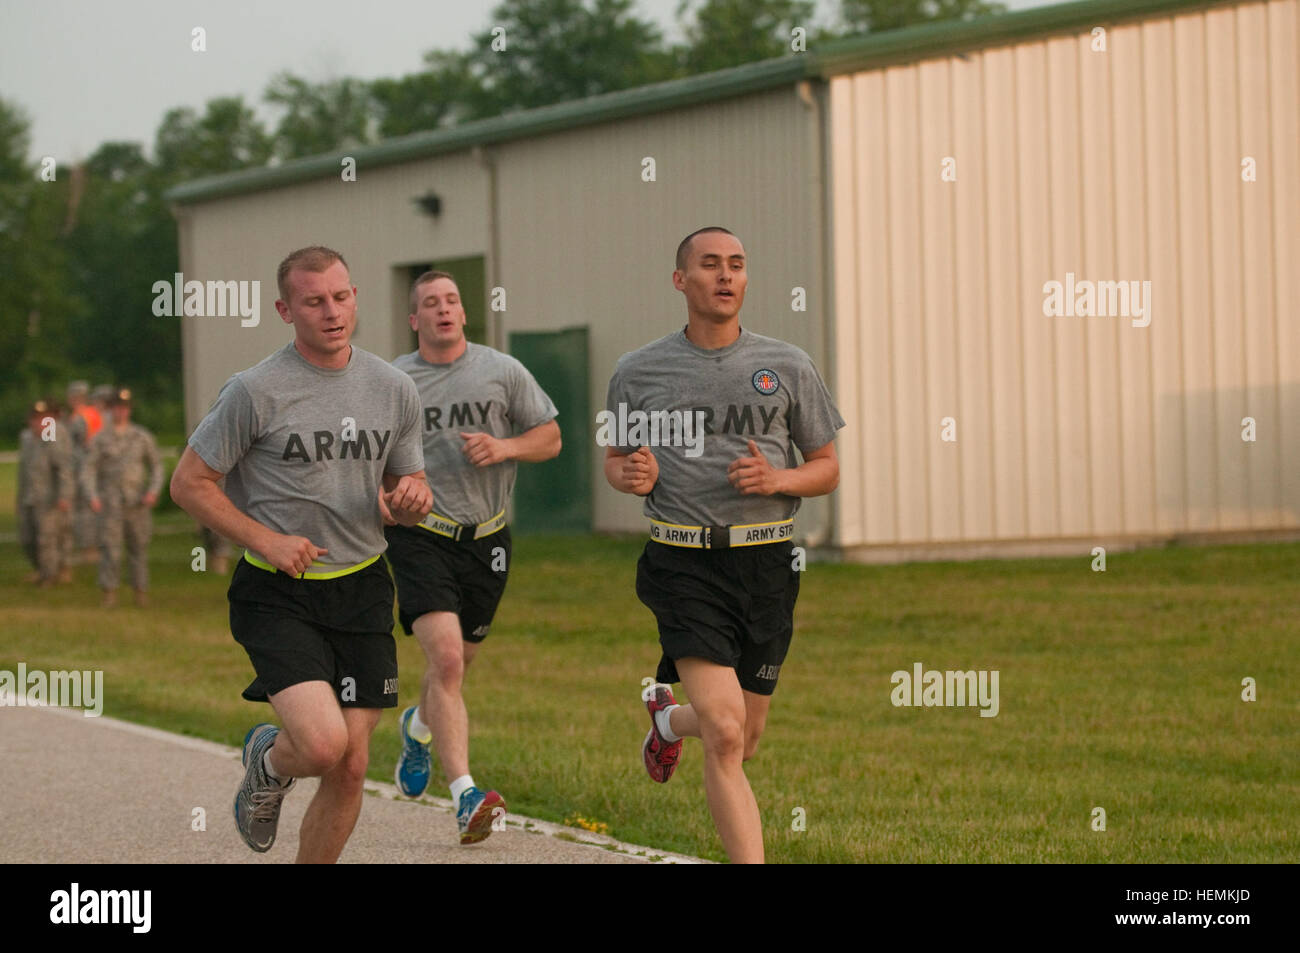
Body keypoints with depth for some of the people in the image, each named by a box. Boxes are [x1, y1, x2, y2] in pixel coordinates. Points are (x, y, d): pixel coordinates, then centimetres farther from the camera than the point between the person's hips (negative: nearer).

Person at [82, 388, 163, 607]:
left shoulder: (142, 436, 5)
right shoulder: (100, 439, 3)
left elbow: (156, 466, 9)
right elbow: (88, 471, 0)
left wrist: (153, 491, -8)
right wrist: (92, 497, -16)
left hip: (137, 501, 1)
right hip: (110, 502, -1)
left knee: (139, 547, 3)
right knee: (110, 546, -9)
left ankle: (141, 591, 11)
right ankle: (109, 594, -7)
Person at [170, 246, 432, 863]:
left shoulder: (395, 390, 6)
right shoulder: (255, 391, -9)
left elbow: (408, 491, 18)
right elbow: (189, 483, -4)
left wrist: (410, 500, -7)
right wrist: (266, 541, -15)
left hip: (362, 590, 5)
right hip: (277, 596, -5)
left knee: (350, 766, 2)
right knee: (323, 743, -22)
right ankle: (268, 761, 15)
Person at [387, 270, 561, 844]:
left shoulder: (503, 372, 3)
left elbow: (550, 437, 9)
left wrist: (503, 447, -10)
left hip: (486, 538, 3)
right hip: (420, 536, -3)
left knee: (457, 662, 17)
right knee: (446, 659, -20)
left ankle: (418, 726, 53)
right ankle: (465, 797, -25)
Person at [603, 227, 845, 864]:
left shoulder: (787, 367, 6)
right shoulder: (639, 371, 5)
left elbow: (827, 469, 11)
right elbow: (615, 459, 18)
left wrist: (775, 479, -10)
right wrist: (632, 475, -6)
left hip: (766, 564, 2)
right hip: (685, 565, -2)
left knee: (743, 739, 14)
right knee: (724, 736, -17)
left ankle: (667, 718, 48)